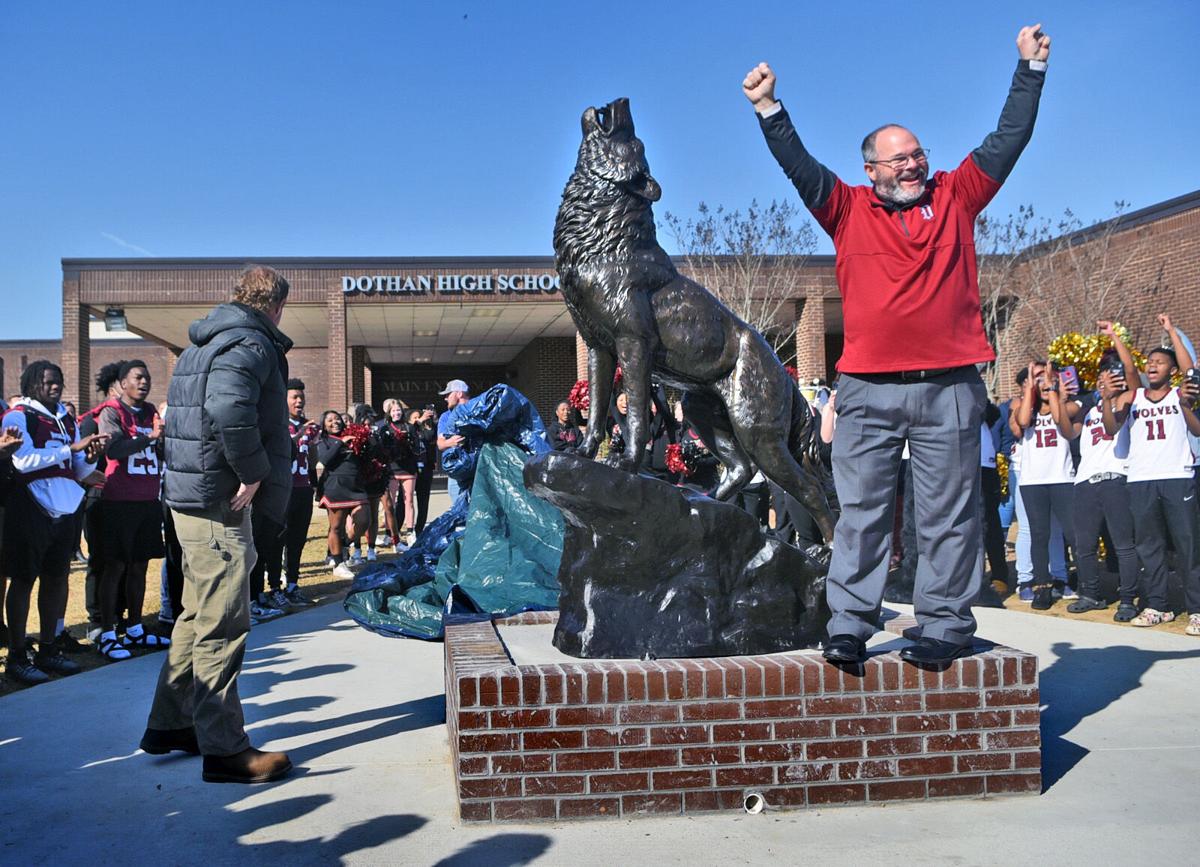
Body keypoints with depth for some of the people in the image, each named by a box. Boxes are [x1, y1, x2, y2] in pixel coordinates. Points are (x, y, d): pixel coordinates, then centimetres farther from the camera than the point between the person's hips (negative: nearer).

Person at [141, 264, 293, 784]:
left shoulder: (203, 345, 18)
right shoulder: (251, 345, -14)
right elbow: (229, 408, -32)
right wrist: (253, 474, -21)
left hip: (190, 493, 10)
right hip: (220, 501, -10)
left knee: (198, 616, 20)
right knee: (223, 625, -3)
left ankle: (169, 724, 31)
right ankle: (224, 750, 5)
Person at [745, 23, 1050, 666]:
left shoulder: (955, 198, 13)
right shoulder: (849, 209, 11)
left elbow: (1008, 140, 15)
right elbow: (798, 166, 3)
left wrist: (1031, 69, 13)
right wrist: (768, 107, -7)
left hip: (949, 389, 0)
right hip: (868, 390, 0)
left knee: (948, 514, 4)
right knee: (861, 512, 3)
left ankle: (944, 625, 13)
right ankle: (849, 626, 10)